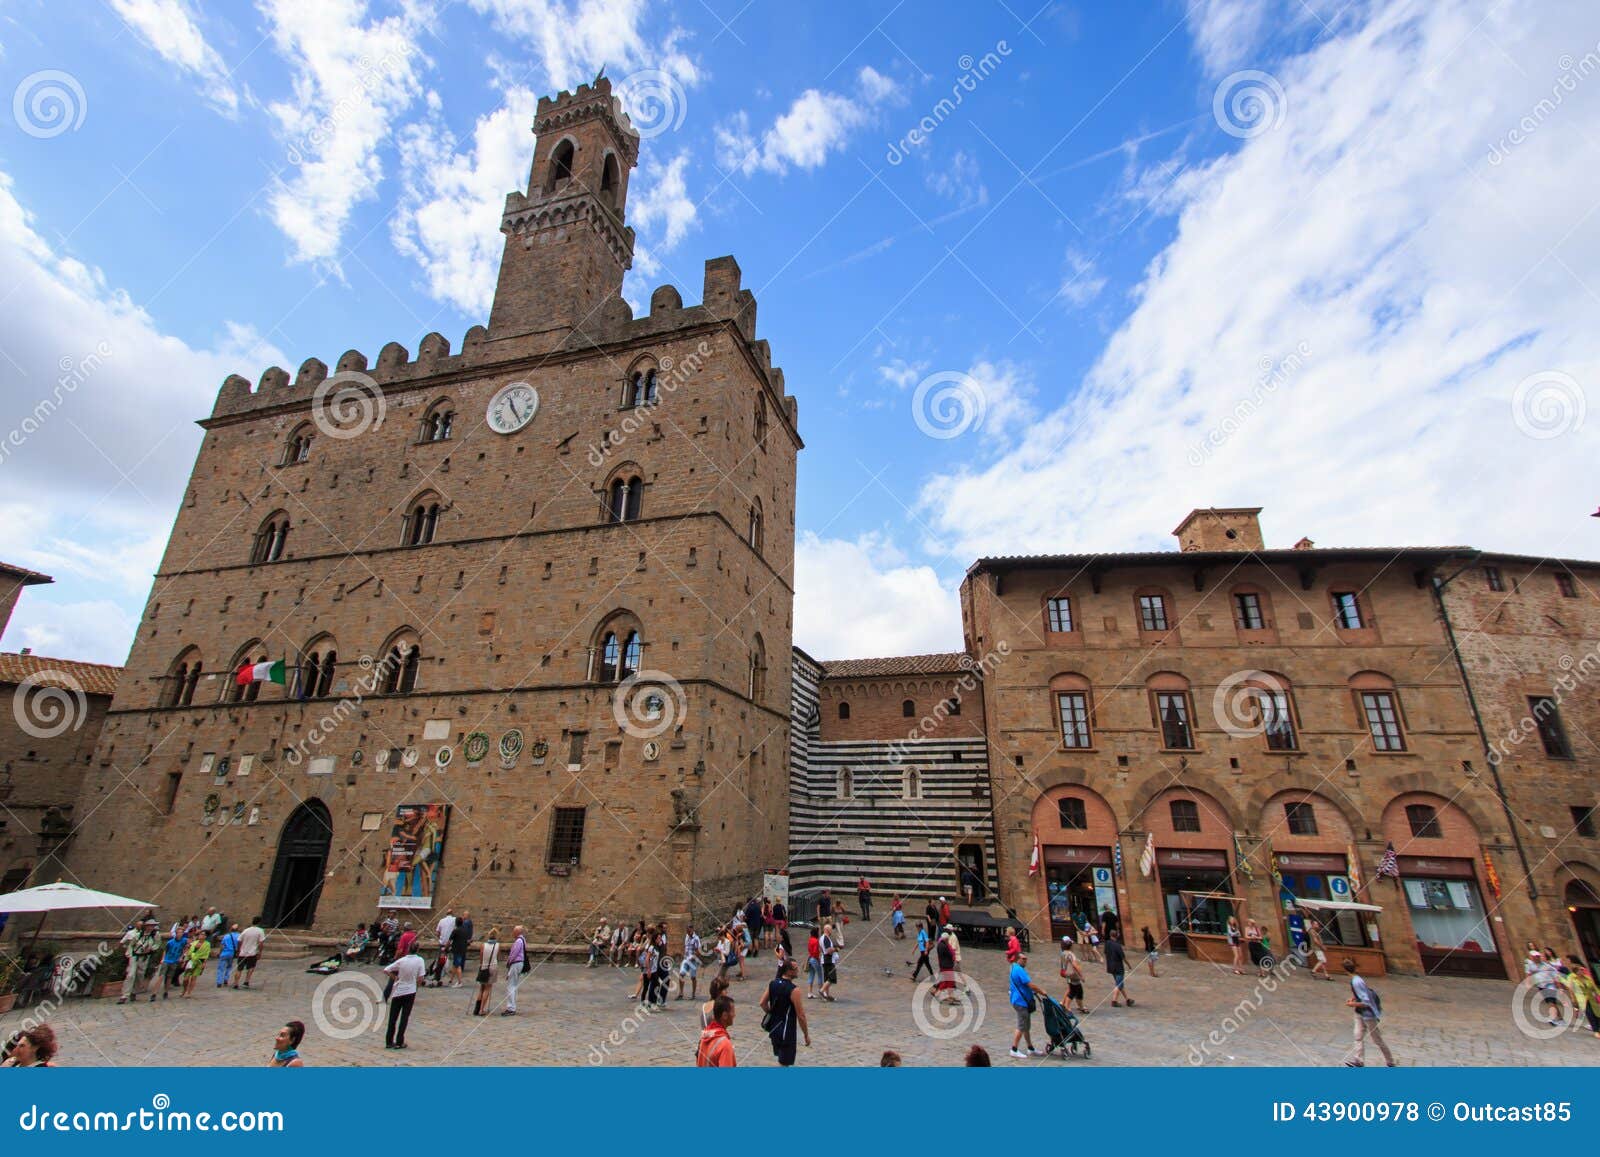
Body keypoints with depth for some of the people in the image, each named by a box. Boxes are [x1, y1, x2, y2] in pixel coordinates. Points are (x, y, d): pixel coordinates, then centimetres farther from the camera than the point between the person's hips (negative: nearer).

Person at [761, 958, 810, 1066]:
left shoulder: (773, 984, -2)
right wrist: (806, 1035, -7)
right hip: (786, 1031, -7)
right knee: (784, 1063, 5)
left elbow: (763, 1003, 6)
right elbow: (801, 1016, -18)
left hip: (774, 1027, 7)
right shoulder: (793, 990, -23)